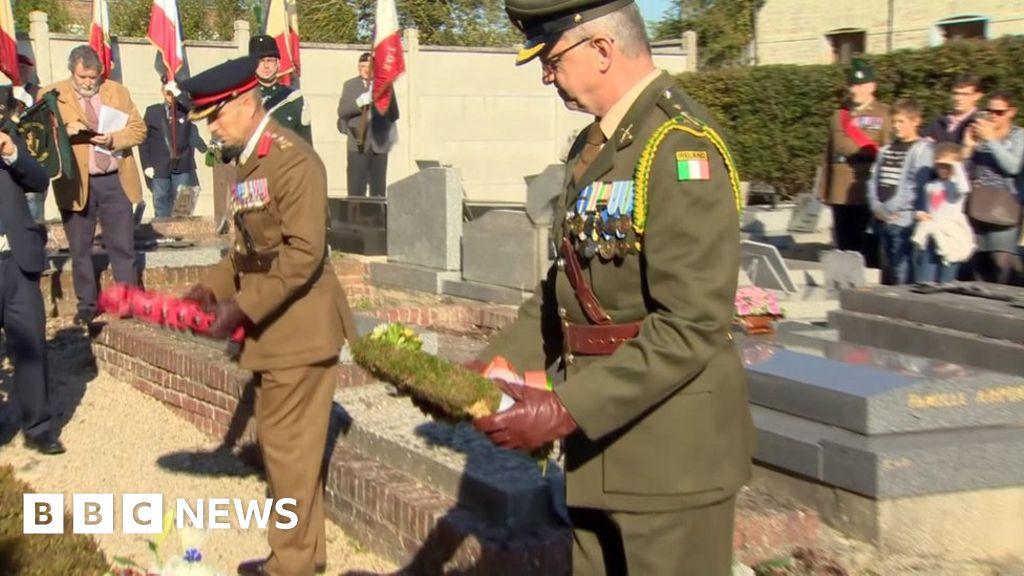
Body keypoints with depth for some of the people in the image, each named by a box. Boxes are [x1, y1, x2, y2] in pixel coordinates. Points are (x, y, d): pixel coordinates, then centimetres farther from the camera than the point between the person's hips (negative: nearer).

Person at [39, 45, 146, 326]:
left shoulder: (118, 92, 7)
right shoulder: (52, 94, 1)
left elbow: (138, 129, 4)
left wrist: (114, 138, -14)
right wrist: (65, 132, -21)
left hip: (115, 181, 1)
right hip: (75, 184, -1)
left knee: (123, 247, 4)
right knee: (80, 250, 7)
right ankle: (86, 306, 18)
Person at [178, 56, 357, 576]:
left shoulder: (291, 158, -16)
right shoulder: (248, 161, 13)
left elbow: (304, 253, -23)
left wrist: (241, 308, -23)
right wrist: (212, 288, 4)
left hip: (298, 326, -9)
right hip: (272, 330, 9)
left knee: (289, 447, 0)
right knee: (279, 443, 17)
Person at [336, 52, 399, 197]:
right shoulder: (350, 85, 8)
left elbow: (394, 114, 9)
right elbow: (342, 110, -4)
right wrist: (360, 102, -18)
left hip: (379, 143, 1)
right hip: (358, 143, -1)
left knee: (379, 189, 6)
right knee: (356, 188, -4)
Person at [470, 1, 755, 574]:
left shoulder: (680, 145, -18)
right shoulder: (594, 145, 12)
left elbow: (692, 327, -24)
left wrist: (566, 408, -25)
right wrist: (492, 367, 4)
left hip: (671, 450, -9)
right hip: (602, 443, 9)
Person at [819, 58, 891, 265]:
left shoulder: (884, 114, 4)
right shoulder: (840, 114, 17)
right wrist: (825, 189, 12)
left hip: (869, 193, -4)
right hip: (840, 194, 4)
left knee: (868, 251, -4)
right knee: (844, 249, 7)